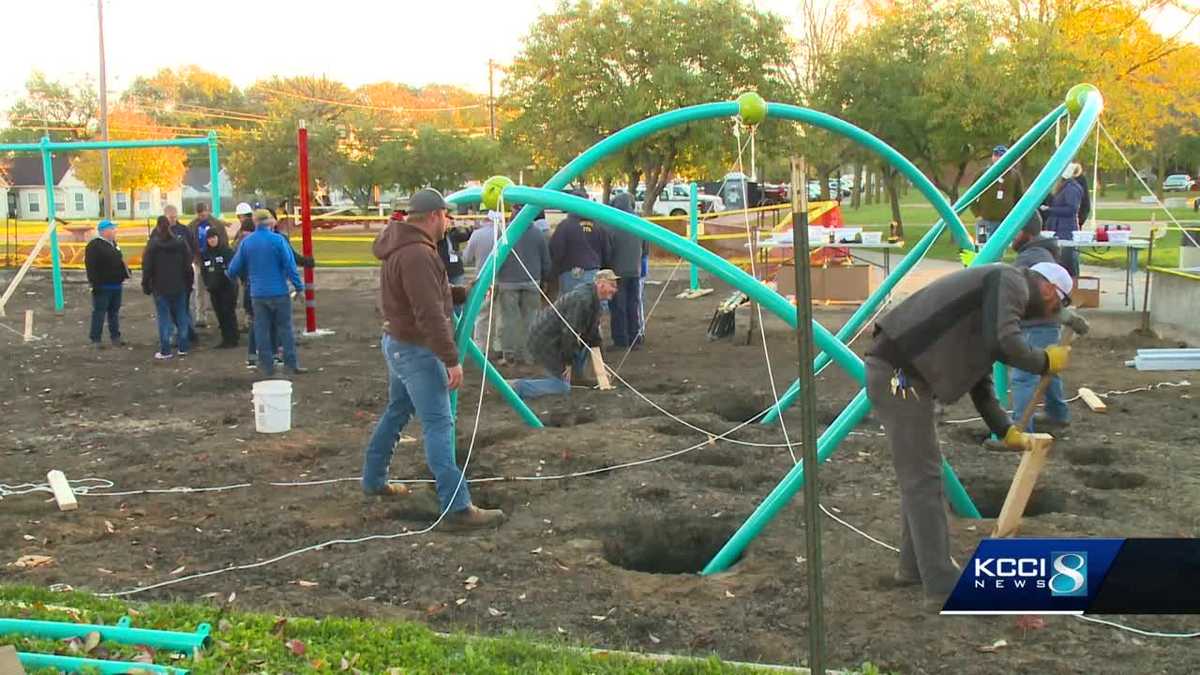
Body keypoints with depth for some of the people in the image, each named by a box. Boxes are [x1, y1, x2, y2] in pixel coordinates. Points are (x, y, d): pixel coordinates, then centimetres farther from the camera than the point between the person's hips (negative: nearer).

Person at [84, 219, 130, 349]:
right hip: (103, 287, -8)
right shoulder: (94, 245, -13)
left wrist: (125, 273, 18)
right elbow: (91, 266, -18)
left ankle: (115, 336, 21)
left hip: (116, 285, 8)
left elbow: (120, 261, 26)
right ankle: (95, 339, 2)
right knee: (99, 312, -4)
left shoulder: (113, 244, 15)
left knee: (114, 312, 14)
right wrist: (95, 283, -21)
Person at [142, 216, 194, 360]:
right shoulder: (181, 243, 0)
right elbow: (188, 266, 4)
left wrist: (146, 286, 4)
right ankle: (183, 348, 13)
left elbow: (147, 268, -5)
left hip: (160, 288, -3)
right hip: (179, 287, 3)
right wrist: (189, 283, 11)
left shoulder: (153, 246, -9)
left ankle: (165, 351, 1)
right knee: (181, 316, 11)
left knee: (164, 318, 1)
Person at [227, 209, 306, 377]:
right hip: (279, 292, -2)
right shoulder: (277, 240, -8)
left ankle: (267, 366, 9)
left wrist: (228, 274, 30)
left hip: (257, 294, 3)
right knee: (285, 327, 5)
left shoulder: (246, 242, 1)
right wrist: (299, 286, -5)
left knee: (262, 330, 8)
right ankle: (291, 364, 5)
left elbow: (235, 267, 7)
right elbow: (290, 265, -11)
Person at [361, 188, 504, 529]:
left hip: (398, 343, 11)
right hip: (417, 350, -11)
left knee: (396, 412, 23)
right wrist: (451, 360, -26)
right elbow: (430, 314, -27)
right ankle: (457, 507, -10)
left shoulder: (403, 247, 11)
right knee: (438, 425, -10)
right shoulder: (418, 254, -23)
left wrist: (463, 292, 13)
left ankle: (373, 480, 36)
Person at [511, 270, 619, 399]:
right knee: (562, 387, -8)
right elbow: (569, 332, -26)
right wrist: (569, 362, -16)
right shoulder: (583, 299, -24)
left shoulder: (592, 296, 9)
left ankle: (574, 376, 24)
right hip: (545, 342, -10)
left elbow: (592, 329, 17)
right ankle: (517, 386, -11)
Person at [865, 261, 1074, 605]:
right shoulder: (1010, 282, -4)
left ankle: (915, 566, 30)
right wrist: (1046, 361, -3)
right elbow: (1003, 343, -21)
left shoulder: (997, 294, 26)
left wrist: (1006, 431, 25)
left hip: (902, 371, 10)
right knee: (922, 478, -5)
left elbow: (979, 381, 28)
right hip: (898, 372, -10)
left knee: (921, 473, 19)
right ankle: (943, 583, 0)